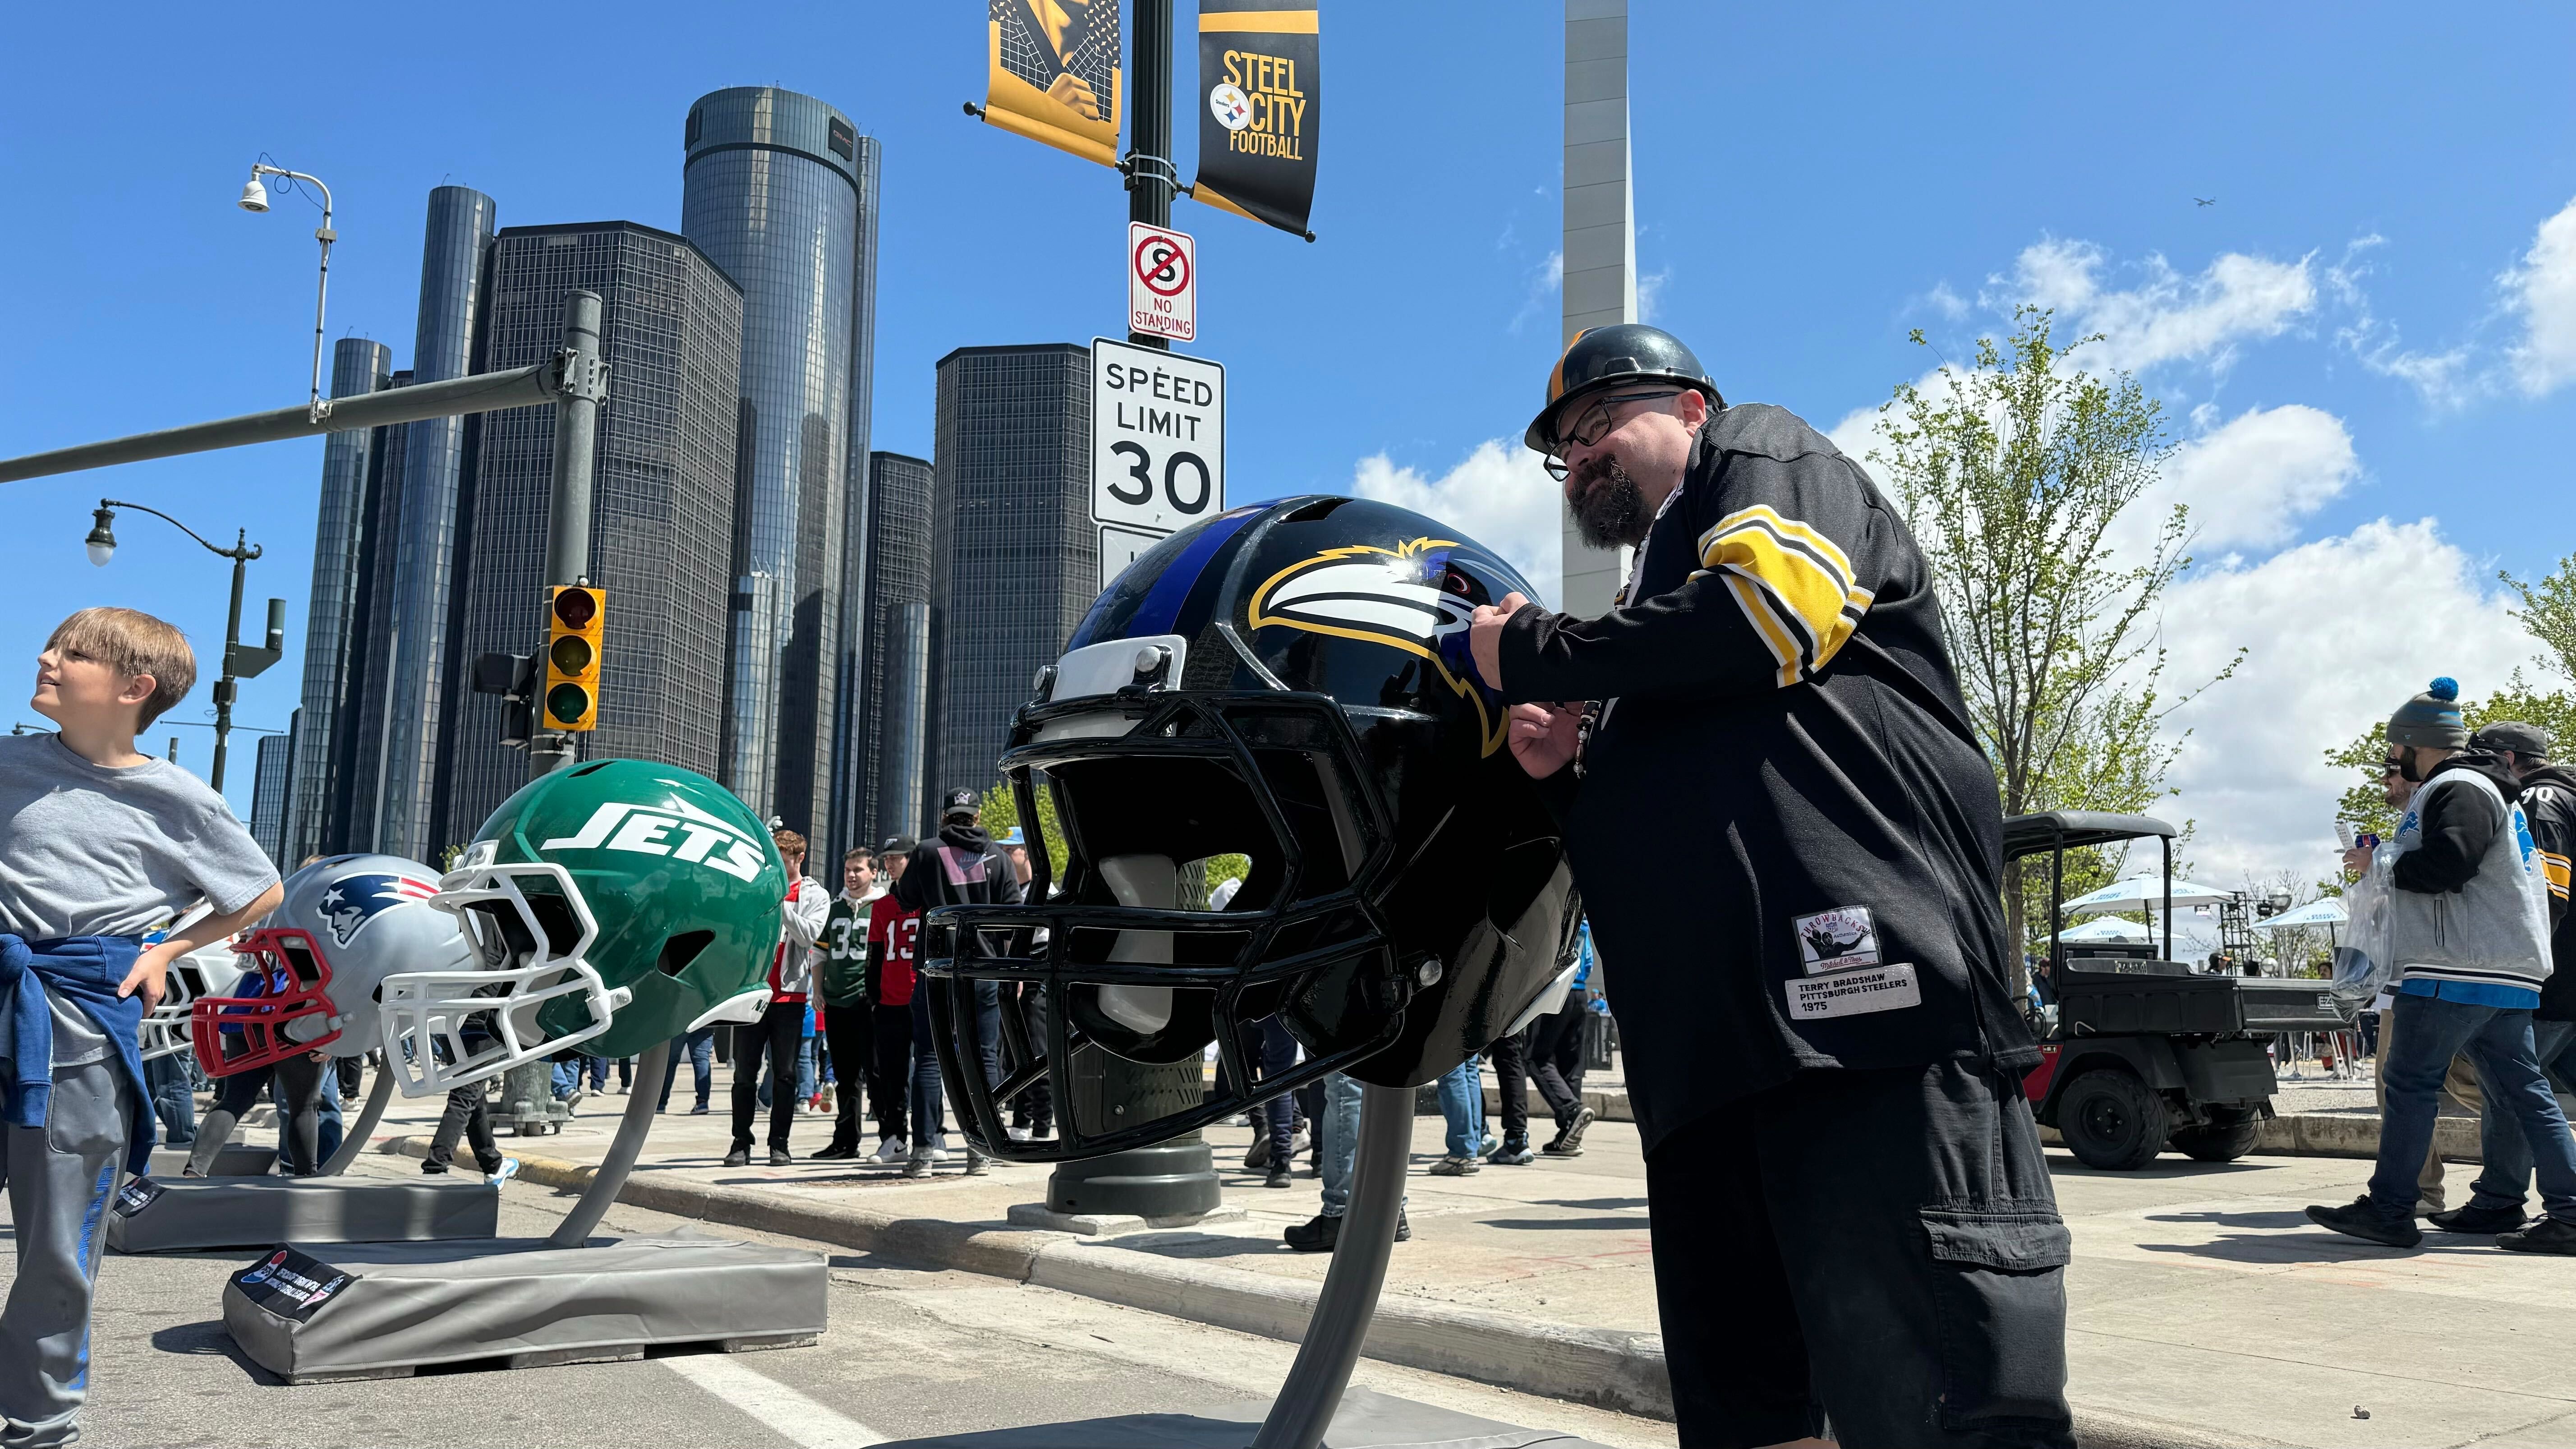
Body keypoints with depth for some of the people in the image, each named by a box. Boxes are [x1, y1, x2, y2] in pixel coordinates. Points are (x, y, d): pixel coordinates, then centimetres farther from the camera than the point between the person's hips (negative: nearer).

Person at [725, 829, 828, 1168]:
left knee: (785, 1073, 2)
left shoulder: (816, 896, 6)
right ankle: (741, 1142, 8)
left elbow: (809, 934, -10)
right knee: (744, 1072, 2)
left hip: (789, 994, -2)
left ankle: (780, 1143, 7)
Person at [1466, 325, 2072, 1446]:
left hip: (1862, 971, -9)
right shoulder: (1657, 609, 36)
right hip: (1713, 1047, 9)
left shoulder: (1758, 451, 15)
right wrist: (1565, 772, 12)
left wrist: (1534, 656, 0)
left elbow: (1777, 600, -9)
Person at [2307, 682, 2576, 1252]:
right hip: (2505, 975, 11)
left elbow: (2445, 864, -24)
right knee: (2523, 1092, 9)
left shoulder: (2459, 790, -10)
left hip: (2457, 972, -11)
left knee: (2411, 1085, -6)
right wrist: (2382, 860, 17)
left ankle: (2389, 1212, -4)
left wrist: (2385, 866, -8)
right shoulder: (2483, 789, 24)